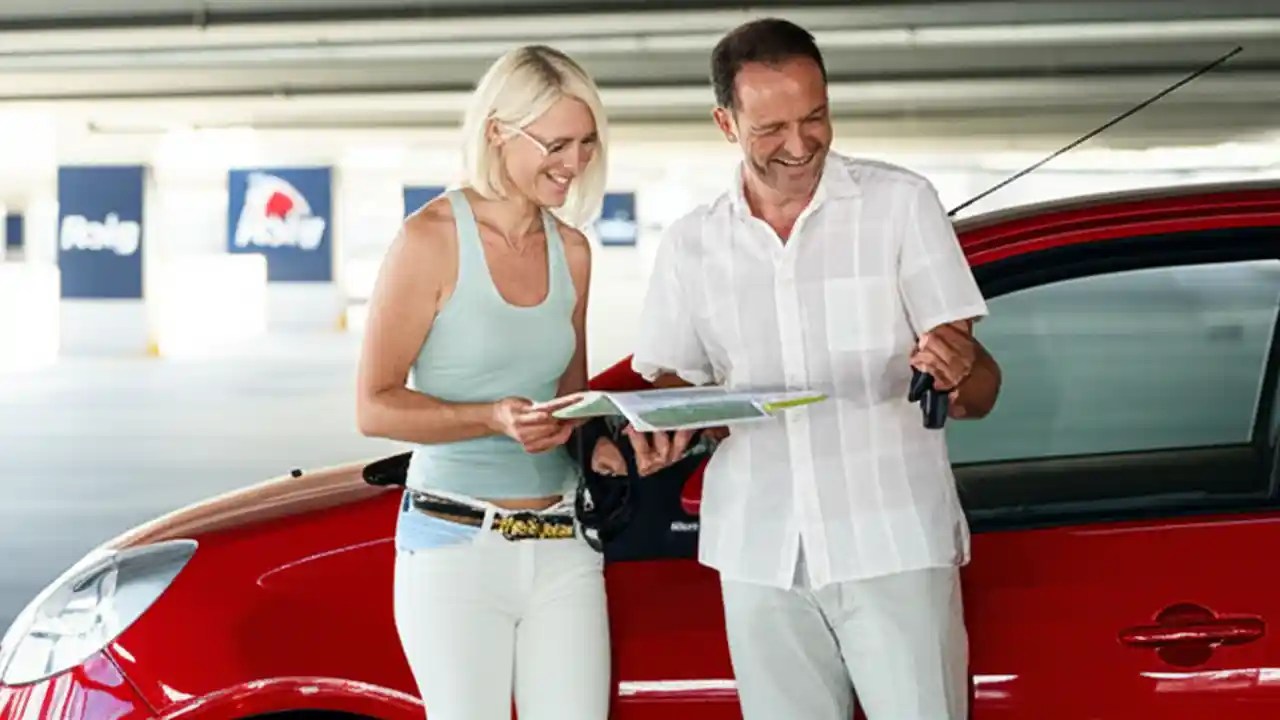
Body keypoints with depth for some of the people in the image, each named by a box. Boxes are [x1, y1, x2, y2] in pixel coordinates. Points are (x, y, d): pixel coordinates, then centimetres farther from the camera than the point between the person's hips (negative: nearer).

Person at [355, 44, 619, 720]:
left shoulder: (571, 251, 8)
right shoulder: (431, 239, -9)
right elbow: (375, 406, -9)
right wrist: (493, 419, -23)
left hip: (562, 545, 5)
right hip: (455, 545, -5)